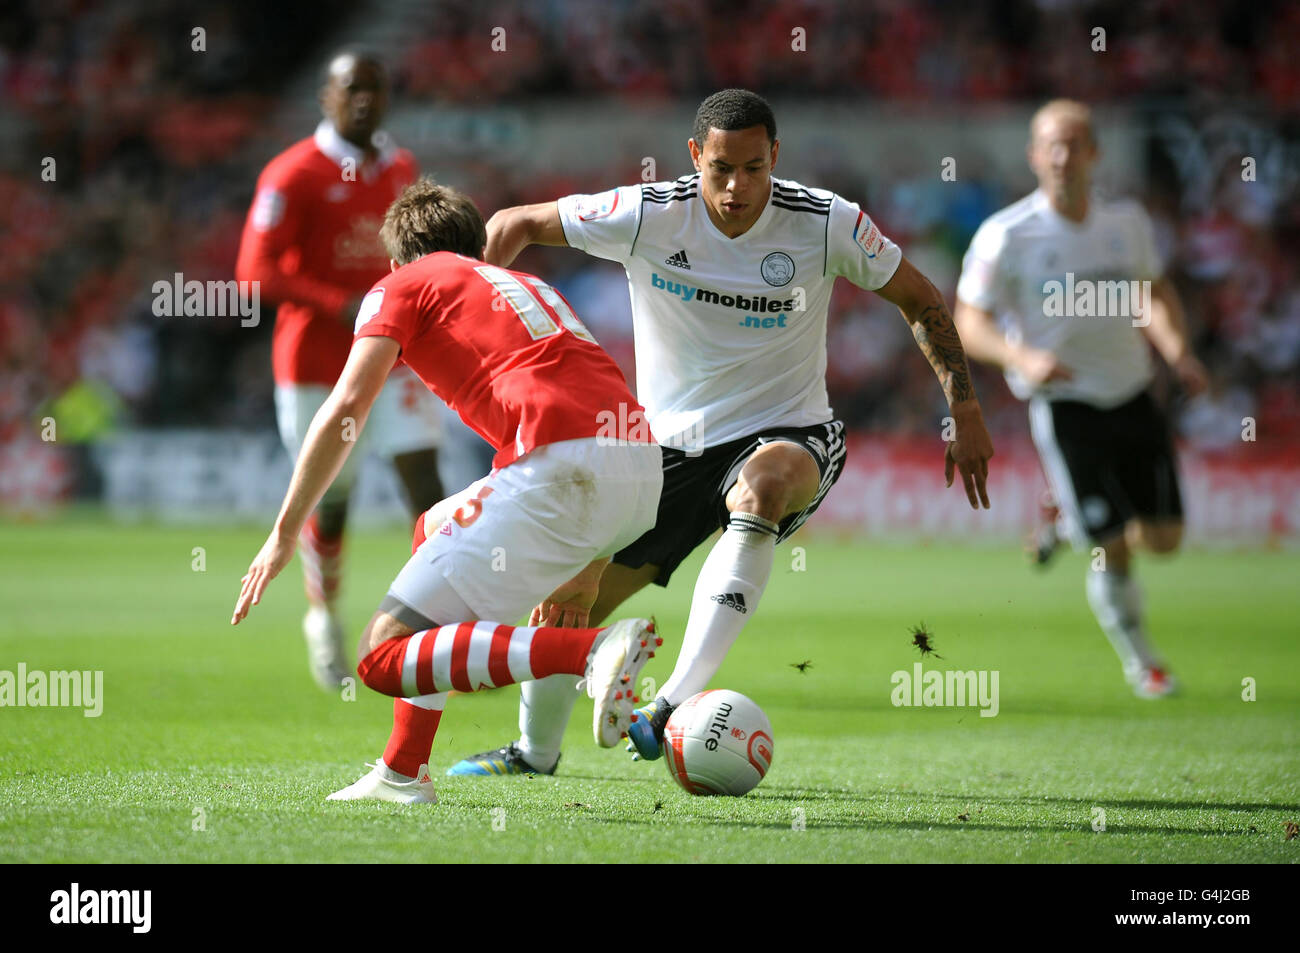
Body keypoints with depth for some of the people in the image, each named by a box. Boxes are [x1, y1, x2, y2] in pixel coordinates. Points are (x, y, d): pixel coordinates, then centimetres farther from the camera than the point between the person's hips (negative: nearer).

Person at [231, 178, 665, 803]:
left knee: (384, 657, -5)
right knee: (435, 532, 33)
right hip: (646, 472, 8)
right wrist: (588, 565, 41)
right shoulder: (531, 285, 36)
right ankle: (402, 772, 29)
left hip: (561, 470, -8)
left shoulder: (401, 287, 16)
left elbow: (345, 411, 3)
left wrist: (284, 534, 9)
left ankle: (596, 650, -24)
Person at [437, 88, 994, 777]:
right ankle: (535, 751, 29)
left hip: (787, 433, -2)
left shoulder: (826, 224, -13)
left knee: (762, 485, -40)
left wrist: (966, 414, -2)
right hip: (668, 441, 2)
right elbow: (513, 225, -2)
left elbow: (919, 300, 2)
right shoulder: (647, 216, -12)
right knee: (565, 596, -2)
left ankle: (680, 697, -45)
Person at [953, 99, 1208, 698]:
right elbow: (969, 322, -9)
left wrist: (1177, 351, 1)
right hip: (1065, 404, -5)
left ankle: (1068, 521, 34)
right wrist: (1023, 358, -27)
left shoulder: (1127, 222, 0)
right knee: (1115, 552, -7)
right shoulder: (1006, 237, -13)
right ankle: (1138, 660, 19)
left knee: (1163, 538, 5)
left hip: (1133, 396, 5)